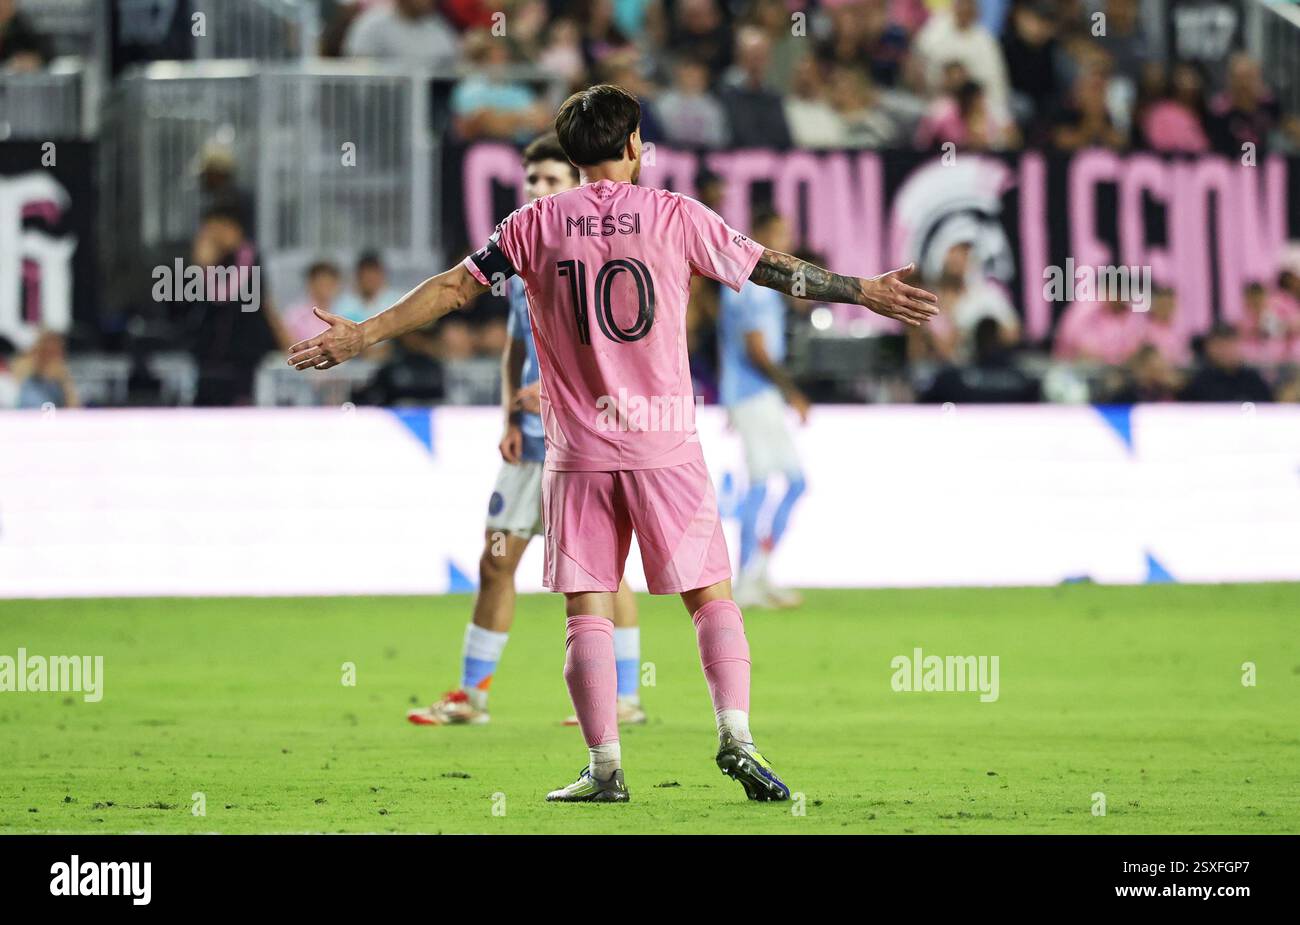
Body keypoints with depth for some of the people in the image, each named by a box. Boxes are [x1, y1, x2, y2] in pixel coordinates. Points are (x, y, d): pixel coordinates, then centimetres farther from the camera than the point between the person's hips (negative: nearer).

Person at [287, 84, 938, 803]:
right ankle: (736, 736, -10)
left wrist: (364, 334, 14)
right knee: (711, 595, 6)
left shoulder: (536, 224, 3)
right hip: (665, 445, -1)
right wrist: (865, 292, 17)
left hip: (578, 450, 1)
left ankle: (604, 767, -1)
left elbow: (454, 287, 5)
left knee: (587, 611, 3)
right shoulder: (675, 216, 0)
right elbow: (775, 270, 6)